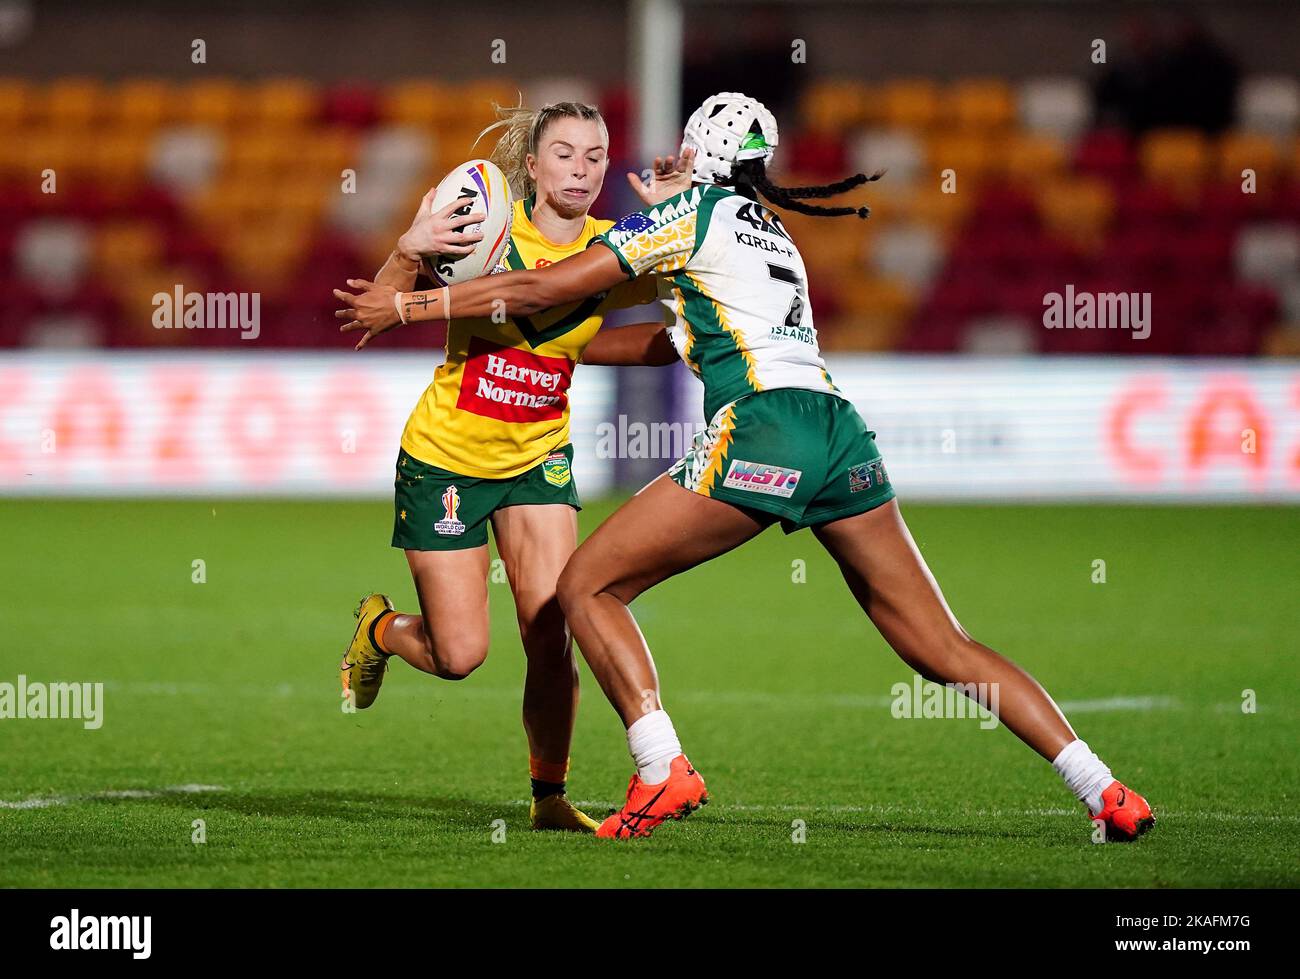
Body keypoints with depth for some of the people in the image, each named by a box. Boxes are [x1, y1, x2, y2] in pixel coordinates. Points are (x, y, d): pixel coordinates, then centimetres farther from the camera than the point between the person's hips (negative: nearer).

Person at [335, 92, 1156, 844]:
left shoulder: (694, 212, 7)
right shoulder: (771, 231, 28)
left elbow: (543, 289, 5)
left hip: (761, 432, -7)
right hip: (843, 434, 7)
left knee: (586, 586, 3)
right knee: (946, 651, 8)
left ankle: (663, 770, -12)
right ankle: (1106, 792, -2)